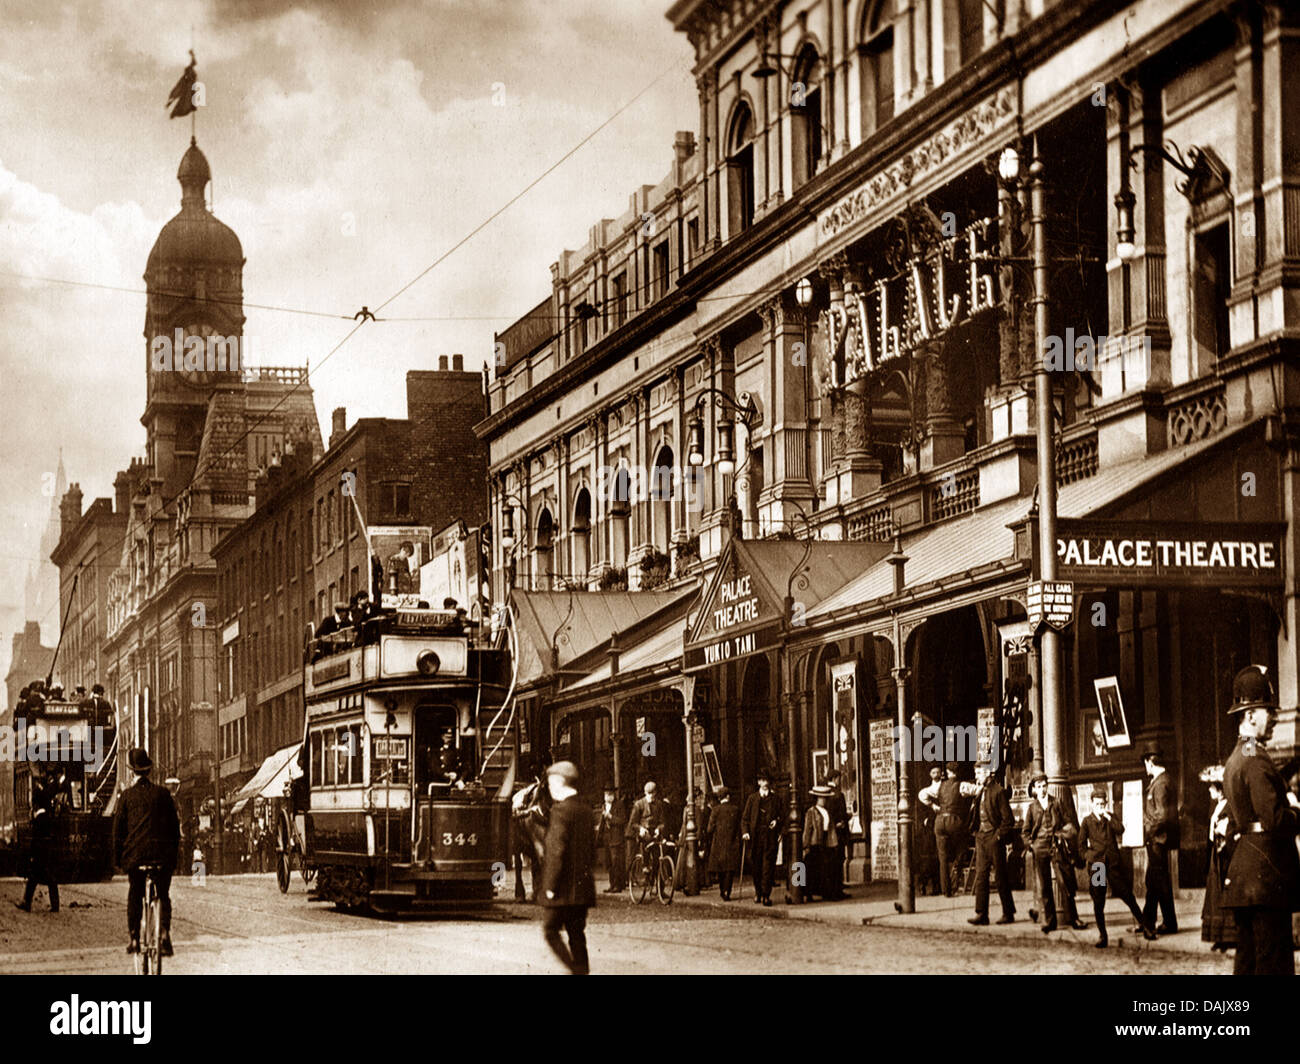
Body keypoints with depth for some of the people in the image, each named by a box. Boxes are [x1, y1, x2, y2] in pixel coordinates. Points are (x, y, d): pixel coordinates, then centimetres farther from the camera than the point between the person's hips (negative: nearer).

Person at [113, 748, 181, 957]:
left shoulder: (127, 795, 1)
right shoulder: (162, 793, 3)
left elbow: (118, 827, 3)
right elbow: (174, 824, 5)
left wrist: (117, 857, 10)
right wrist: (174, 850, 15)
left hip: (135, 853, 0)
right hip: (162, 853, 0)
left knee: (135, 895, 12)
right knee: (163, 894, 8)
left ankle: (134, 938, 9)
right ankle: (165, 932, -12)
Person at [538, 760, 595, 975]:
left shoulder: (561, 810, -14)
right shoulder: (586, 810, 11)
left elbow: (557, 851, -19)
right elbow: (592, 851, 15)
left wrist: (551, 886, -15)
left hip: (563, 887, -8)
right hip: (583, 886, 8)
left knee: (550, 931, 0)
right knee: (576, 934, 12)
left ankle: (575, 969, -13)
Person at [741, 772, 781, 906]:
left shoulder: (775, 799, 9)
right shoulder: (752, 798, 10)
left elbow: (781, 816, 13)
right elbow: (745, 817, 7)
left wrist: (777, 821, -9)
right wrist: (745, 831, -6)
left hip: (770, 837, -1)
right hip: (755, 836, 1)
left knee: (768, 866, -6)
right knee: (756, 866, 6)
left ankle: (766, 895, -7)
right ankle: (758, 892, 22)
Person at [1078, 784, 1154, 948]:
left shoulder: (1111, 818, 11)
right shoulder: (1087, 821, 7)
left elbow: (1120, 830, -9)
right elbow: (1081, 844, 9)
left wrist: (1108, 816, -9)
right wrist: (1088, 857, -1)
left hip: (1114, 862, 1)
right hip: (1096, 865, -1)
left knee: (1127, 895, 0)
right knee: (1098, 902, -1)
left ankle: (1143, 925, 12)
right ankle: (1102, 936, 6)